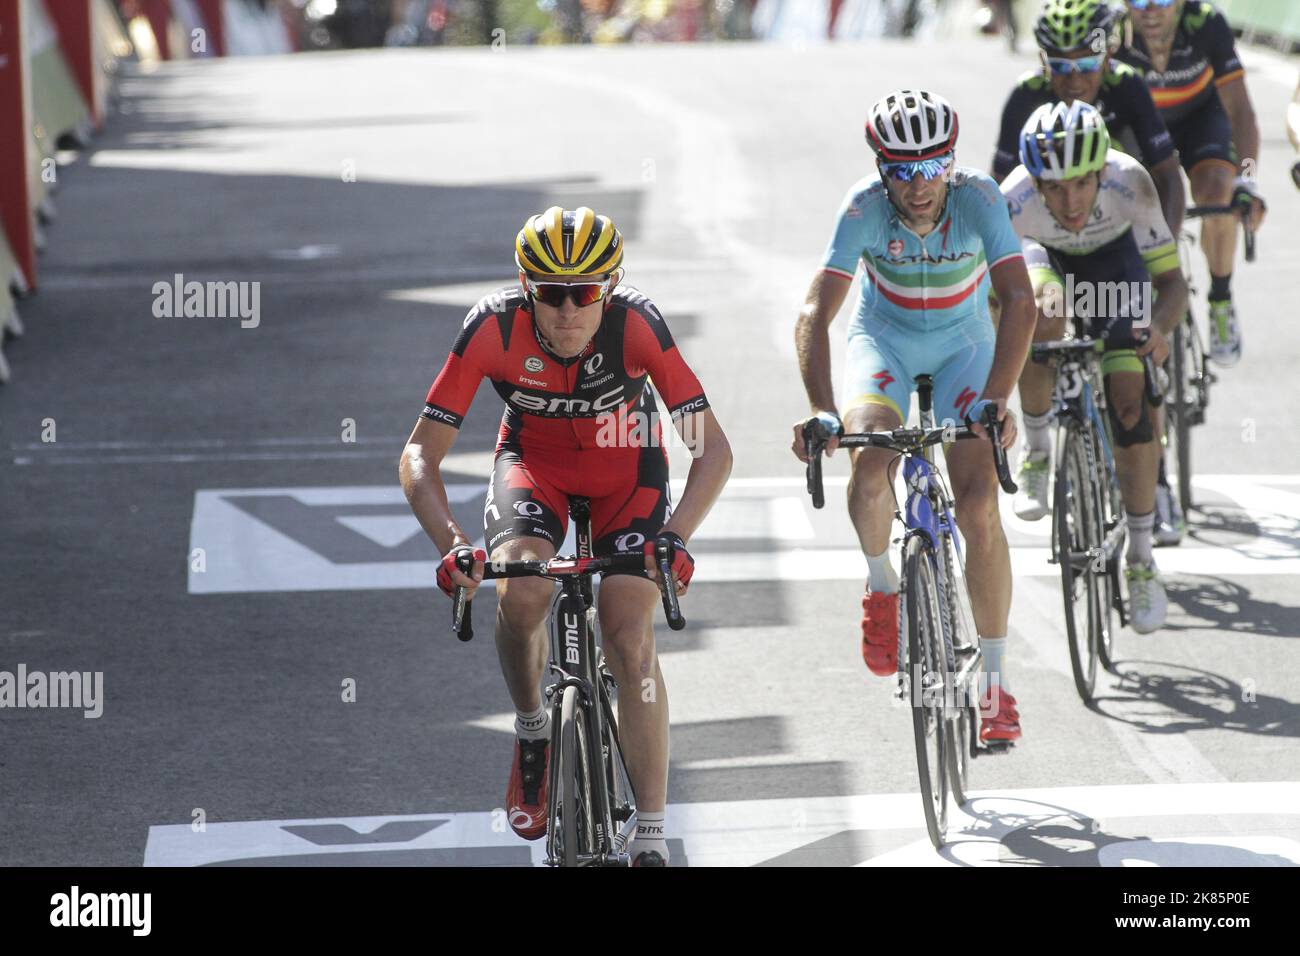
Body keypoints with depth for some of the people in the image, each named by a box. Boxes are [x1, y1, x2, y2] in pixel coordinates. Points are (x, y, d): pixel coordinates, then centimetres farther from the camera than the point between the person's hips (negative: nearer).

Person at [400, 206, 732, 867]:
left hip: (626, 469, 0)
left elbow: (713, 449, -29)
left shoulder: (636, 324, -31)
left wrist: (675, 537, -44)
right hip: (534, 461, 1)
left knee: (630, 640, -16)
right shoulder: (494, 327, -29)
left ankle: (651, 840, -9)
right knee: (521, 591, -30)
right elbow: (420, 454, -26)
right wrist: (451, 543, -42)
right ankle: (531, 732, 0)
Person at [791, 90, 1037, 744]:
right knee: (870, 463, -30)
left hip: (964, 345, 0)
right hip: (884, 340, 0)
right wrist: (821, 411, -47)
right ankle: (882, 585, 2)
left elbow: (1019, 302, -33)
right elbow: (815, 313, -33)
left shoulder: (978, 198, -27)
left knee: (978, 505, -14)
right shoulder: (865, 207, -28)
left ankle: (996, 682, -2)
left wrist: (997, 400, -47)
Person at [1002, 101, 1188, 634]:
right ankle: (1037, 452, -10)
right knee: (1043, 317, -36)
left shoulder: (1129, 184, -38)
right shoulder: (1013, 203, -39)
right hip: (1043, 252, 0)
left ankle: (1141, 560, 2)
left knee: (1132, 403, -13)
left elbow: (1170, 279, -32)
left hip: (1113, 255, 0)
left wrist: (1159, 329, -52)